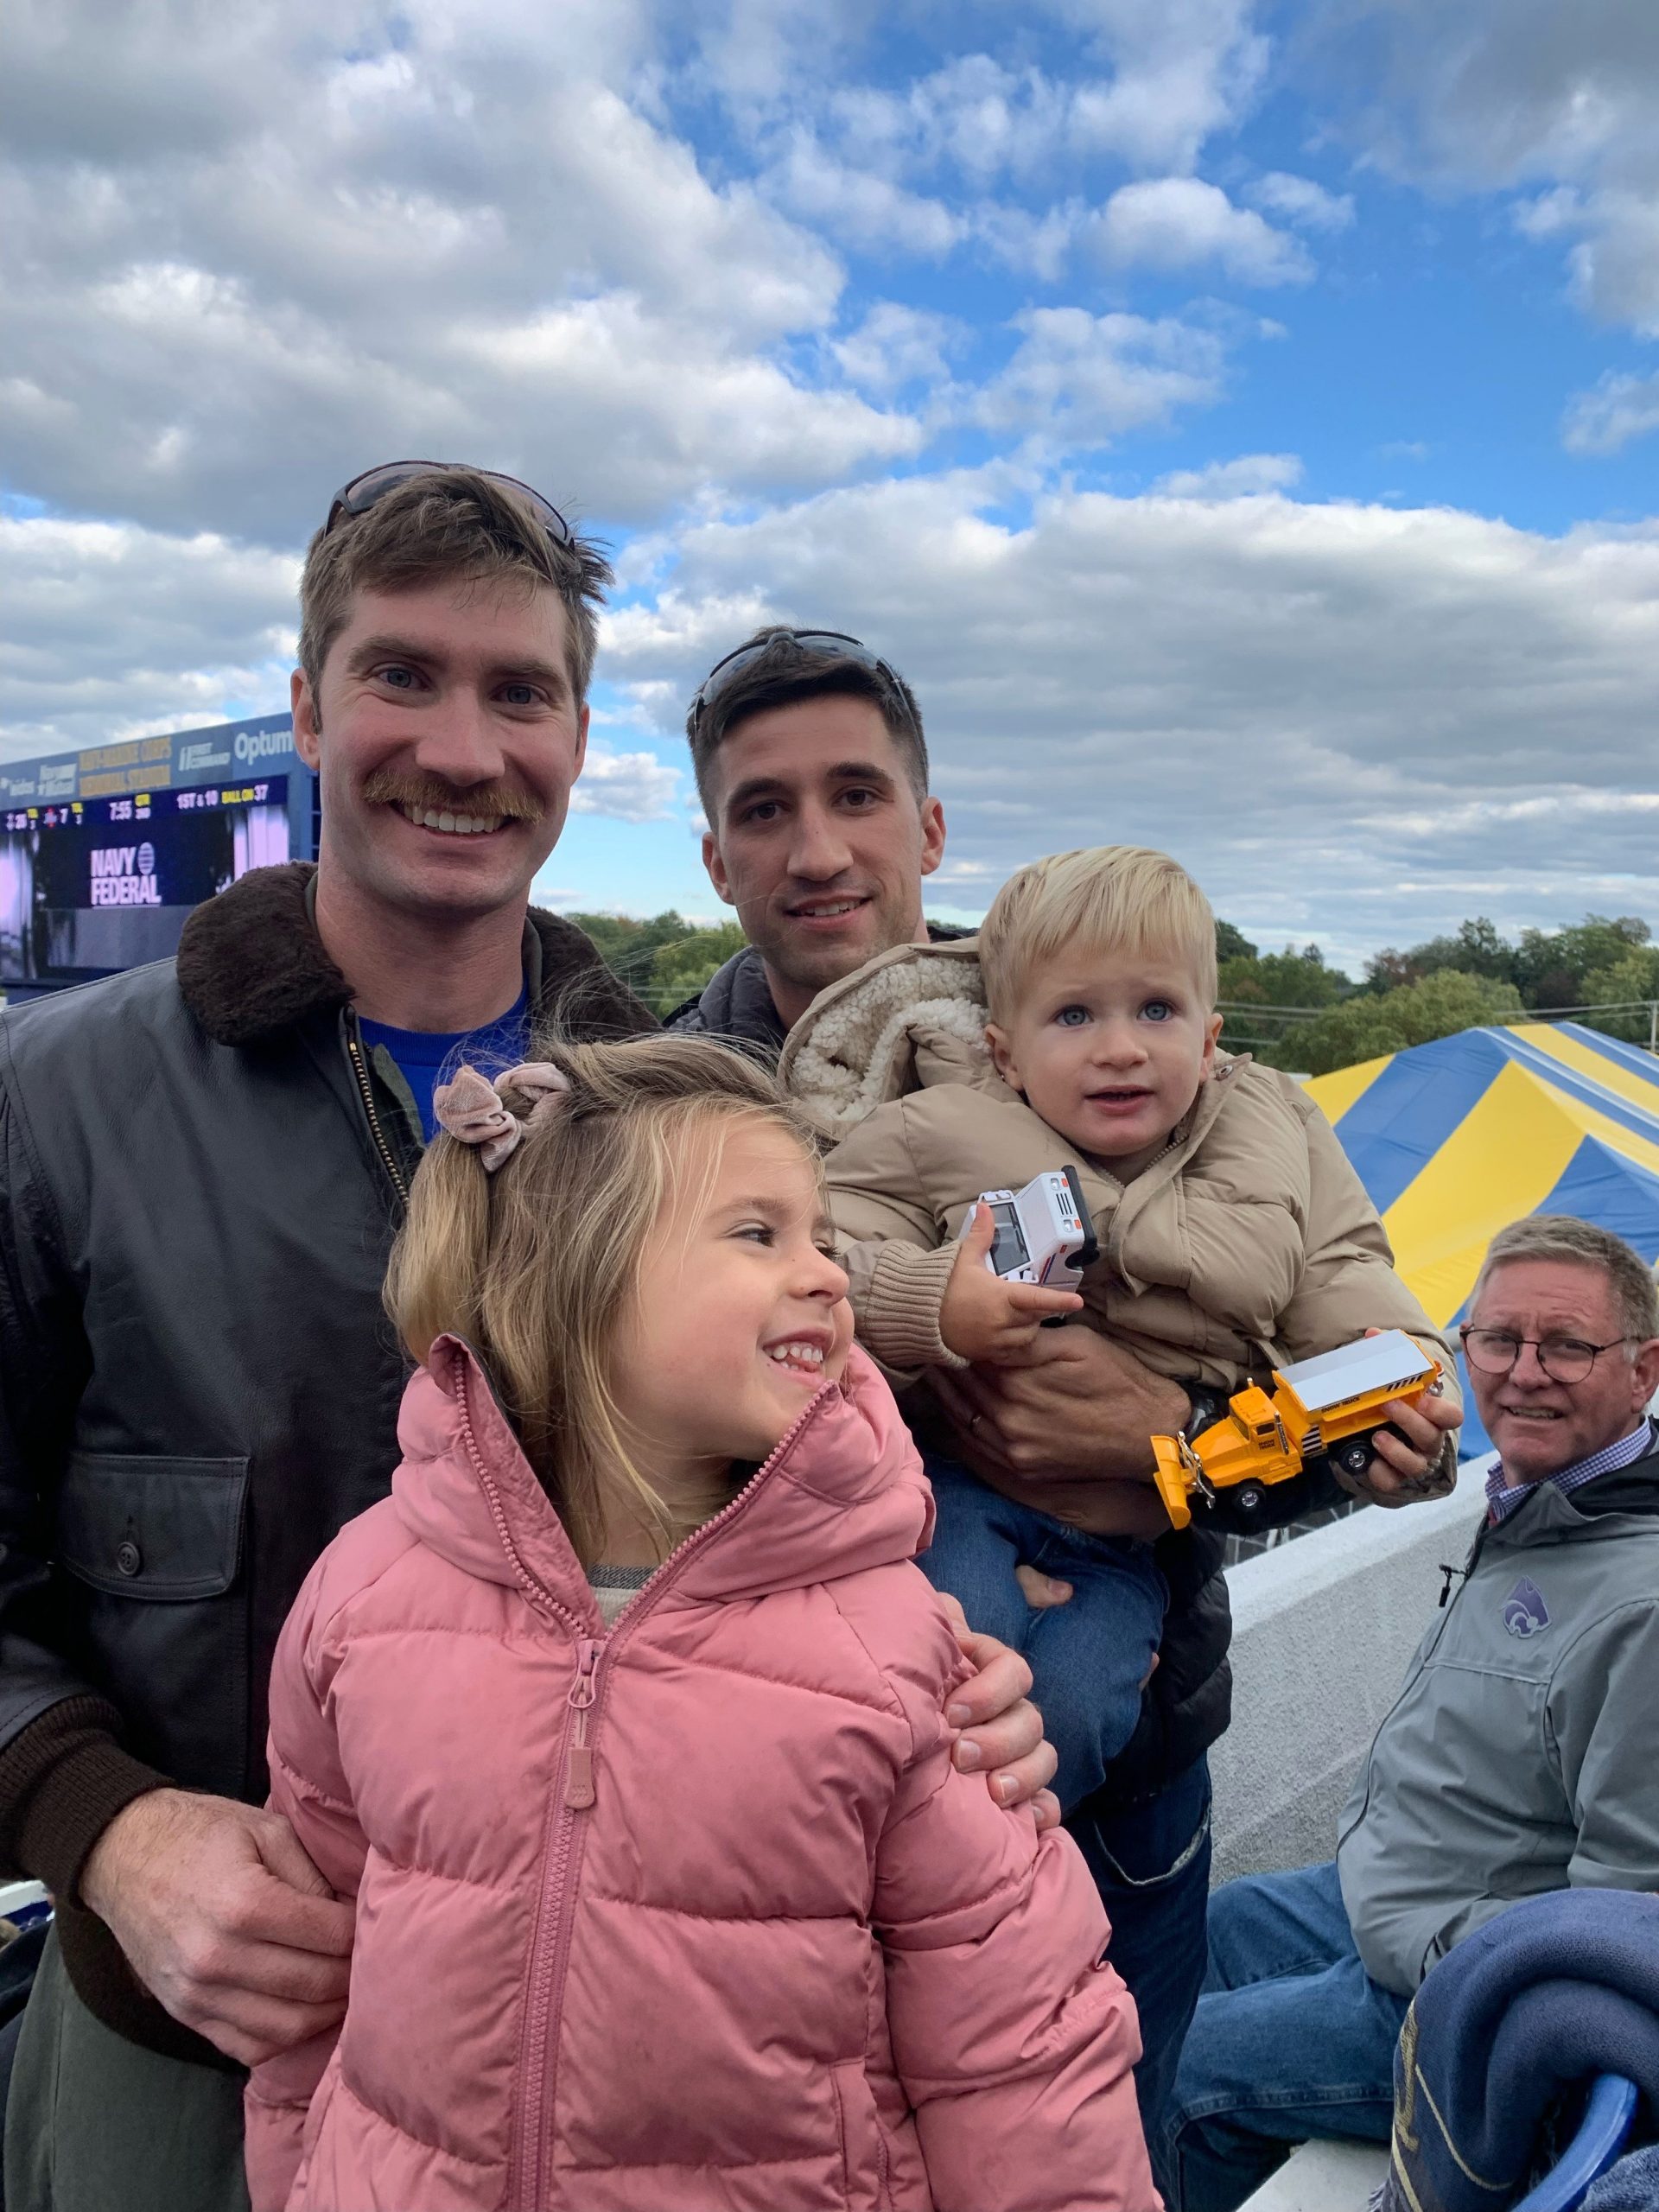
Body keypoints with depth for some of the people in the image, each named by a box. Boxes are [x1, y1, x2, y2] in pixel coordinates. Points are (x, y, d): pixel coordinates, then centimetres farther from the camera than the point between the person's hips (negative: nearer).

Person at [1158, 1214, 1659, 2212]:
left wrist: (1440, 1958, -22)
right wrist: (1378, 1847, 10)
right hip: (1384, 1897, 9)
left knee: (1181, 2075, 1)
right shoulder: (1527, 1508, 1)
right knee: (1220, 1922, 27)